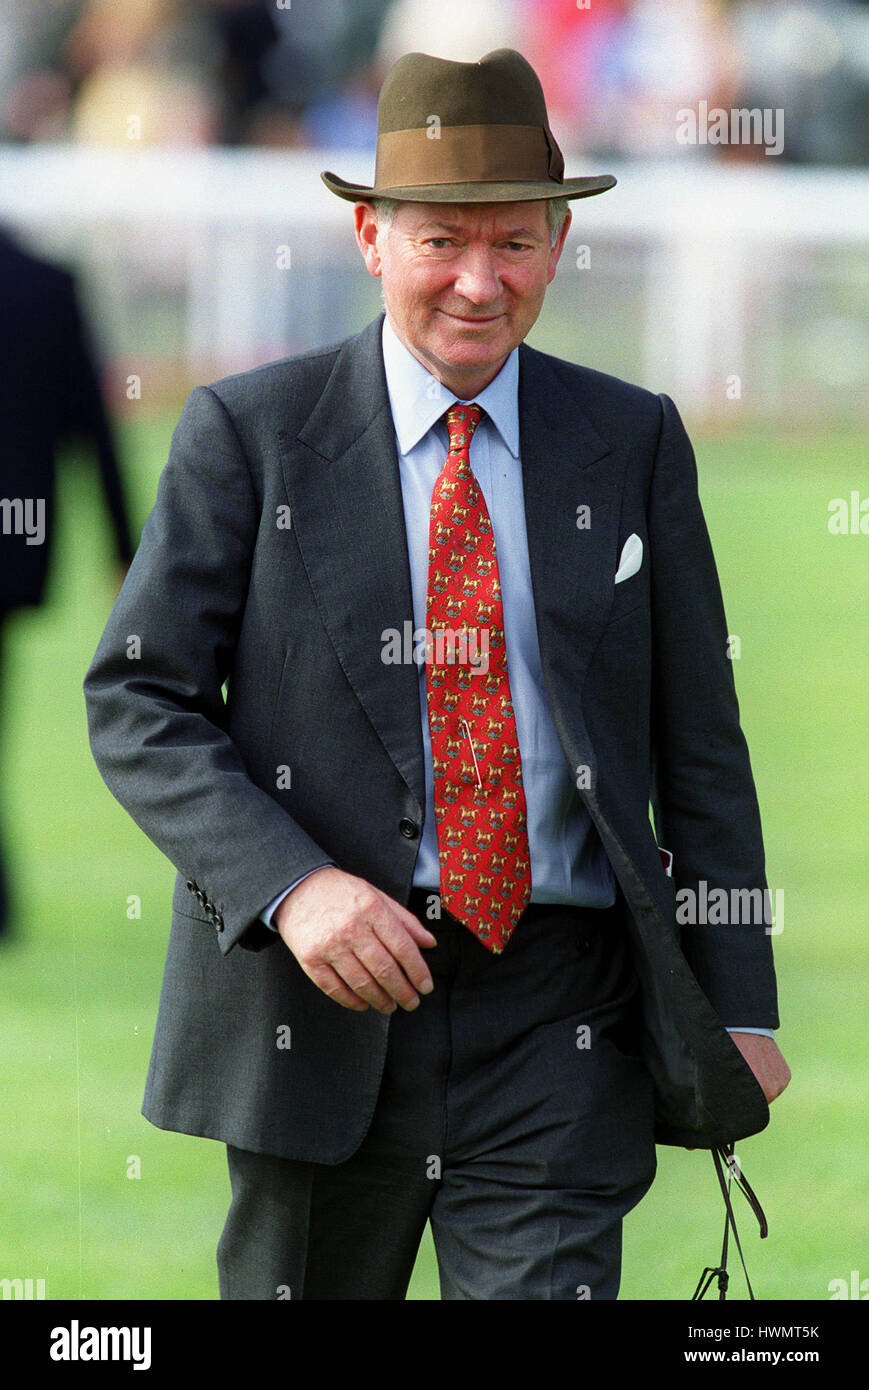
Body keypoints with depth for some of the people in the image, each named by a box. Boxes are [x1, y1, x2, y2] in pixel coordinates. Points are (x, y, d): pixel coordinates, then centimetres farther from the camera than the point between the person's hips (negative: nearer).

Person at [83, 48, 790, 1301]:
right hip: (317, 1007, 0)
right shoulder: (249, 433, 1)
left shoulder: (630, 443, 8)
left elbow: (700, 739, 10)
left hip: (559, 1022, 1)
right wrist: (290, 887, -17)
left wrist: (740, 1008, 6)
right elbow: (137, 702, -2)